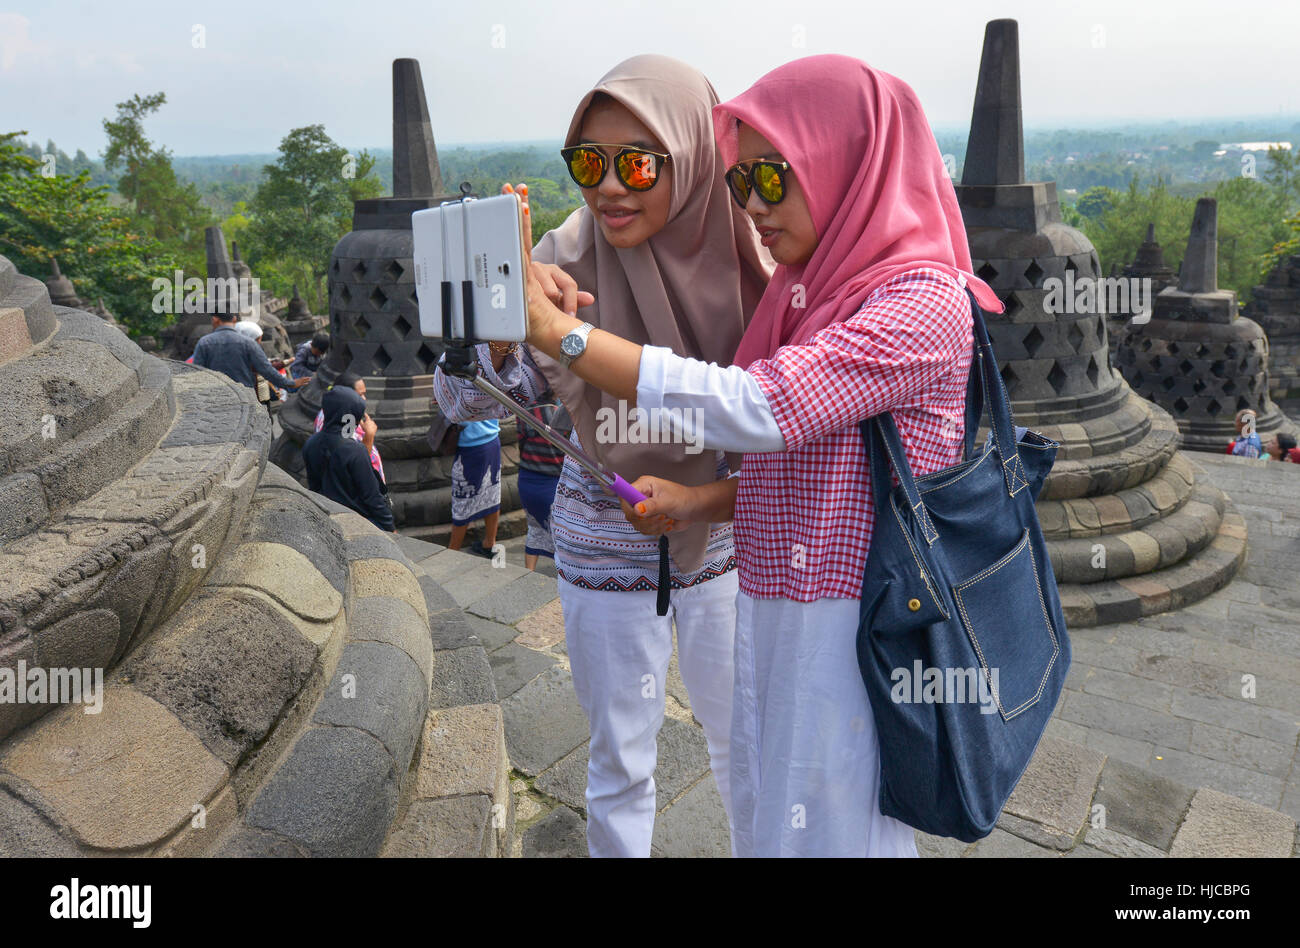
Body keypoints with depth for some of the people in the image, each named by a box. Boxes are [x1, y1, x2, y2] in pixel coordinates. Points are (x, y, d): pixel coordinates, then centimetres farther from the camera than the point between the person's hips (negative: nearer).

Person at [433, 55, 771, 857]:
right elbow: (463, 398, -20)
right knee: (622, 758, 13)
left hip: (721, 538, 2)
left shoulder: (741, 255, -12)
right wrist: (503, 334, -40)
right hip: (605, 543, -1)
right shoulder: (571, 260, -16)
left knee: (740, 735, 21)